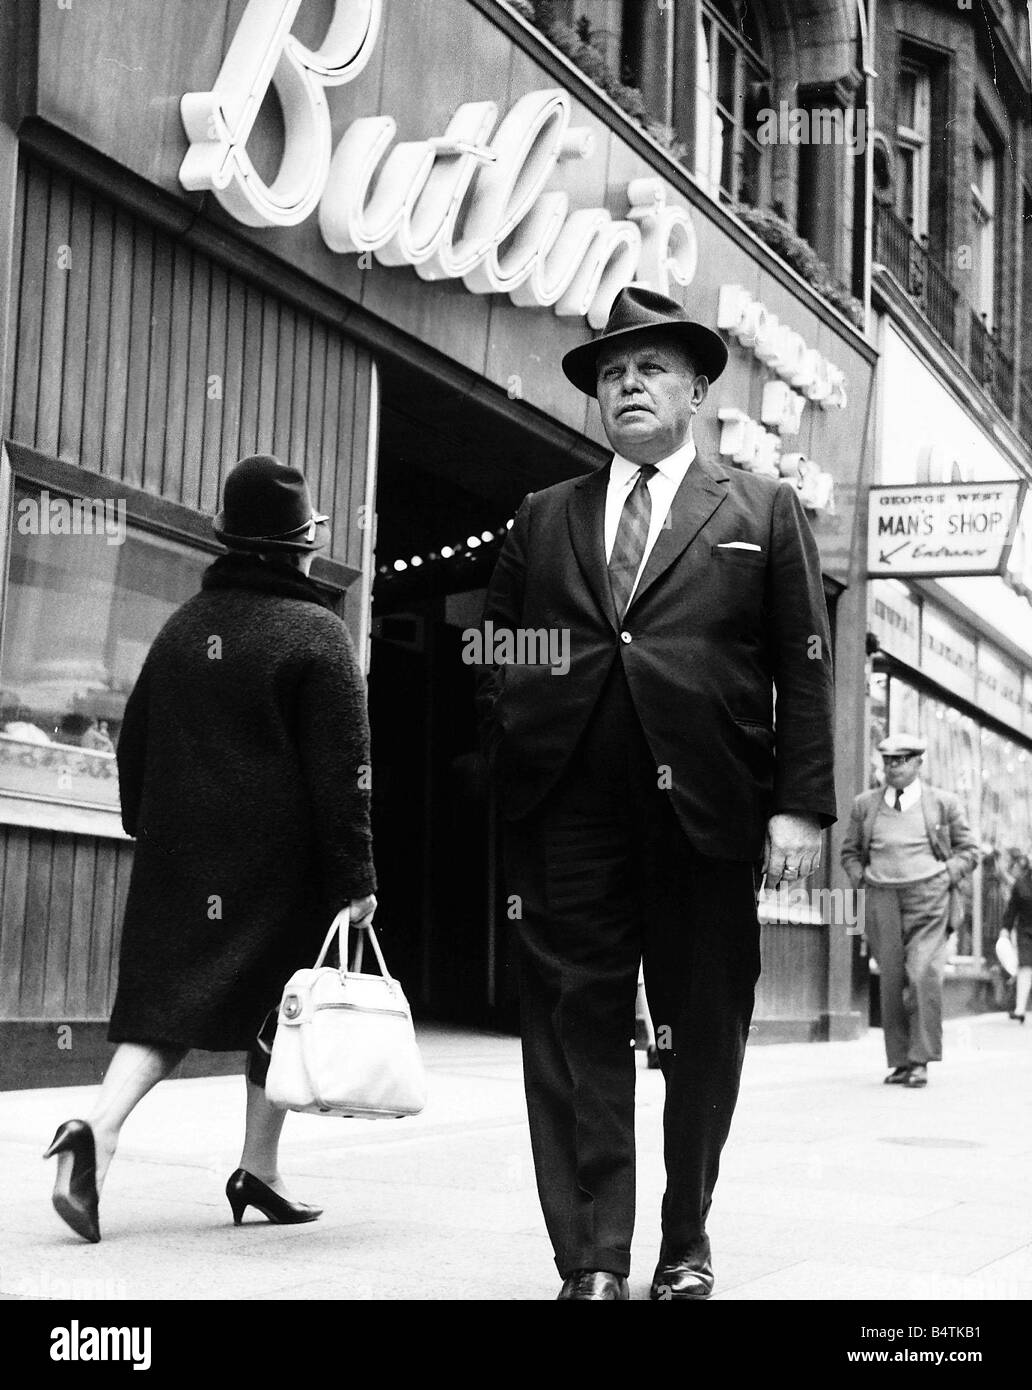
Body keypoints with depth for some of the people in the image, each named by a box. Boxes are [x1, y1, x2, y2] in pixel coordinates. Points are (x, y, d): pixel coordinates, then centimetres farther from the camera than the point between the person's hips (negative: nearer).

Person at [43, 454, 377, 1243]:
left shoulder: (184, 626, 11)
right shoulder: (316, 634, -7)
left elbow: (135, 744, 17)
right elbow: (342, 769, -11)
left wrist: (151, 833, 26)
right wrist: (355, 876, -9)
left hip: (179, 857, 5)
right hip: (278, 866, -5)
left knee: (165, 1004, 4)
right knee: (278, 1009, 9)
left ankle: (99, 1130, -17)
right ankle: (259, 1170, 14)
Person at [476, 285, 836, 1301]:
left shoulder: (763, 512, 10)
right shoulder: (542, 520, 16)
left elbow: (804, 670, 4)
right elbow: (494, 666, 14)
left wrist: (800, 805, -5)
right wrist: (509, 776, 1)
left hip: (707, 809, -1)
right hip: (568, 819, 1)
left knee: (703, 1039, 7)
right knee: (575, 1035, -1)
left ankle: (687, 1245, 24)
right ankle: (592, 1263, 4)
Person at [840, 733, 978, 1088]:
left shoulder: (944, 803, 7)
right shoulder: (865, 804, 13)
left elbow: (968, 849, 15)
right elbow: (850, 852, 23)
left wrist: (949, 873, -1)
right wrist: (860, 876, 5)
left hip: (930, 899, -3)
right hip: (882, 900, 3)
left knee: (923, 975, -17)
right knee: (891, 982, 0)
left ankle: (921, 1061, -12)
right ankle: (901, 1062, 7)